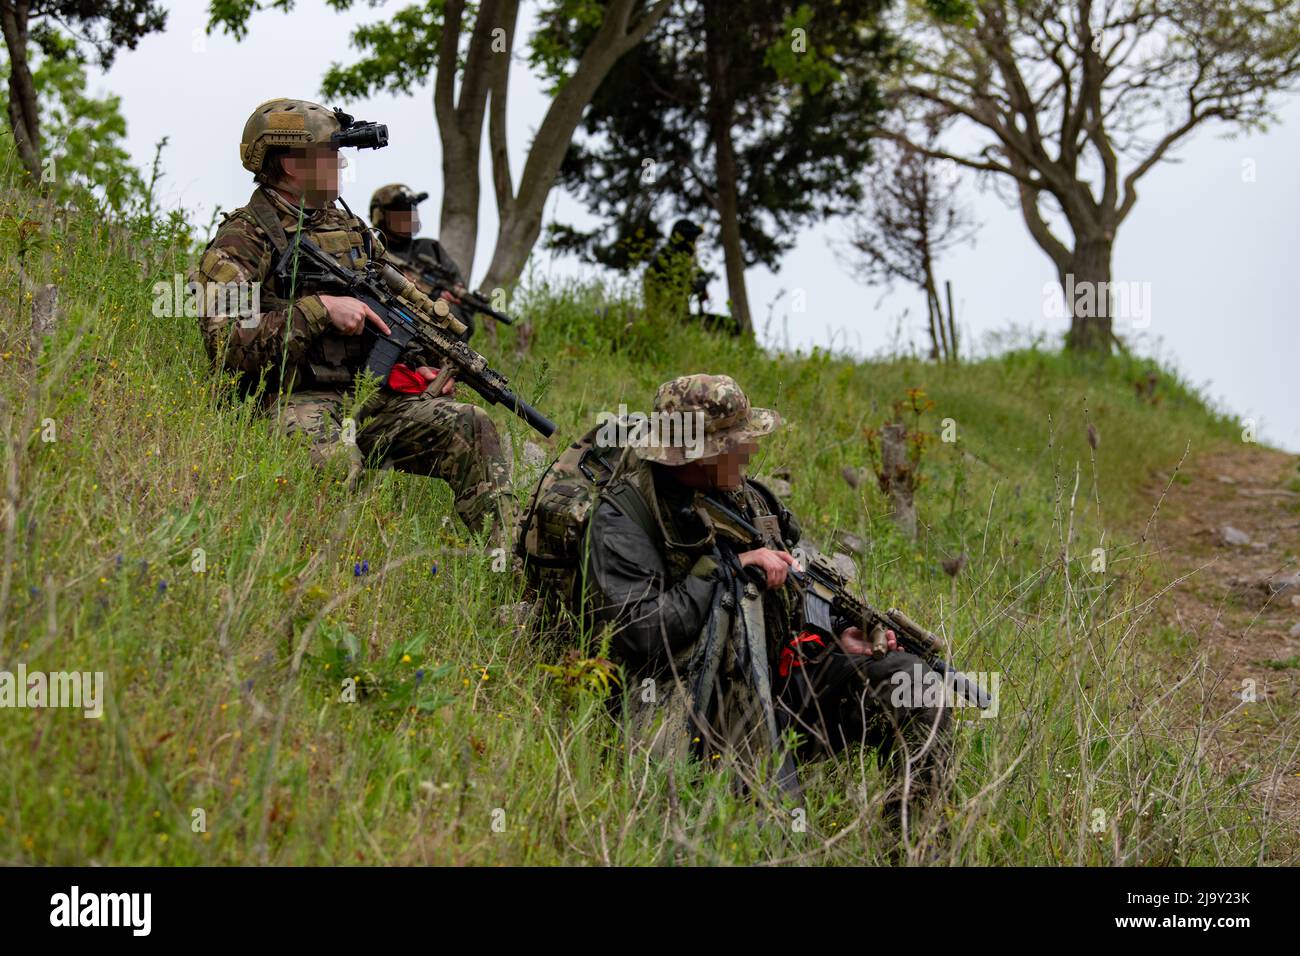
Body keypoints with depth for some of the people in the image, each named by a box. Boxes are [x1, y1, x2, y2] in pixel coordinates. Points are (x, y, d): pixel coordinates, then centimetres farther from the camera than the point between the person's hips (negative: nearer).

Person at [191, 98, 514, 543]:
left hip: (367, 396, 7)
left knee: (470, 427, -13)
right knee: (335, 459, -41)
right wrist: (320, 309, -20)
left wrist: (423, 364, 10)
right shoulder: (241, 242, -4)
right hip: (291, 402, -7)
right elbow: (228, 343, -17)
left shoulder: (349, 227, 19)